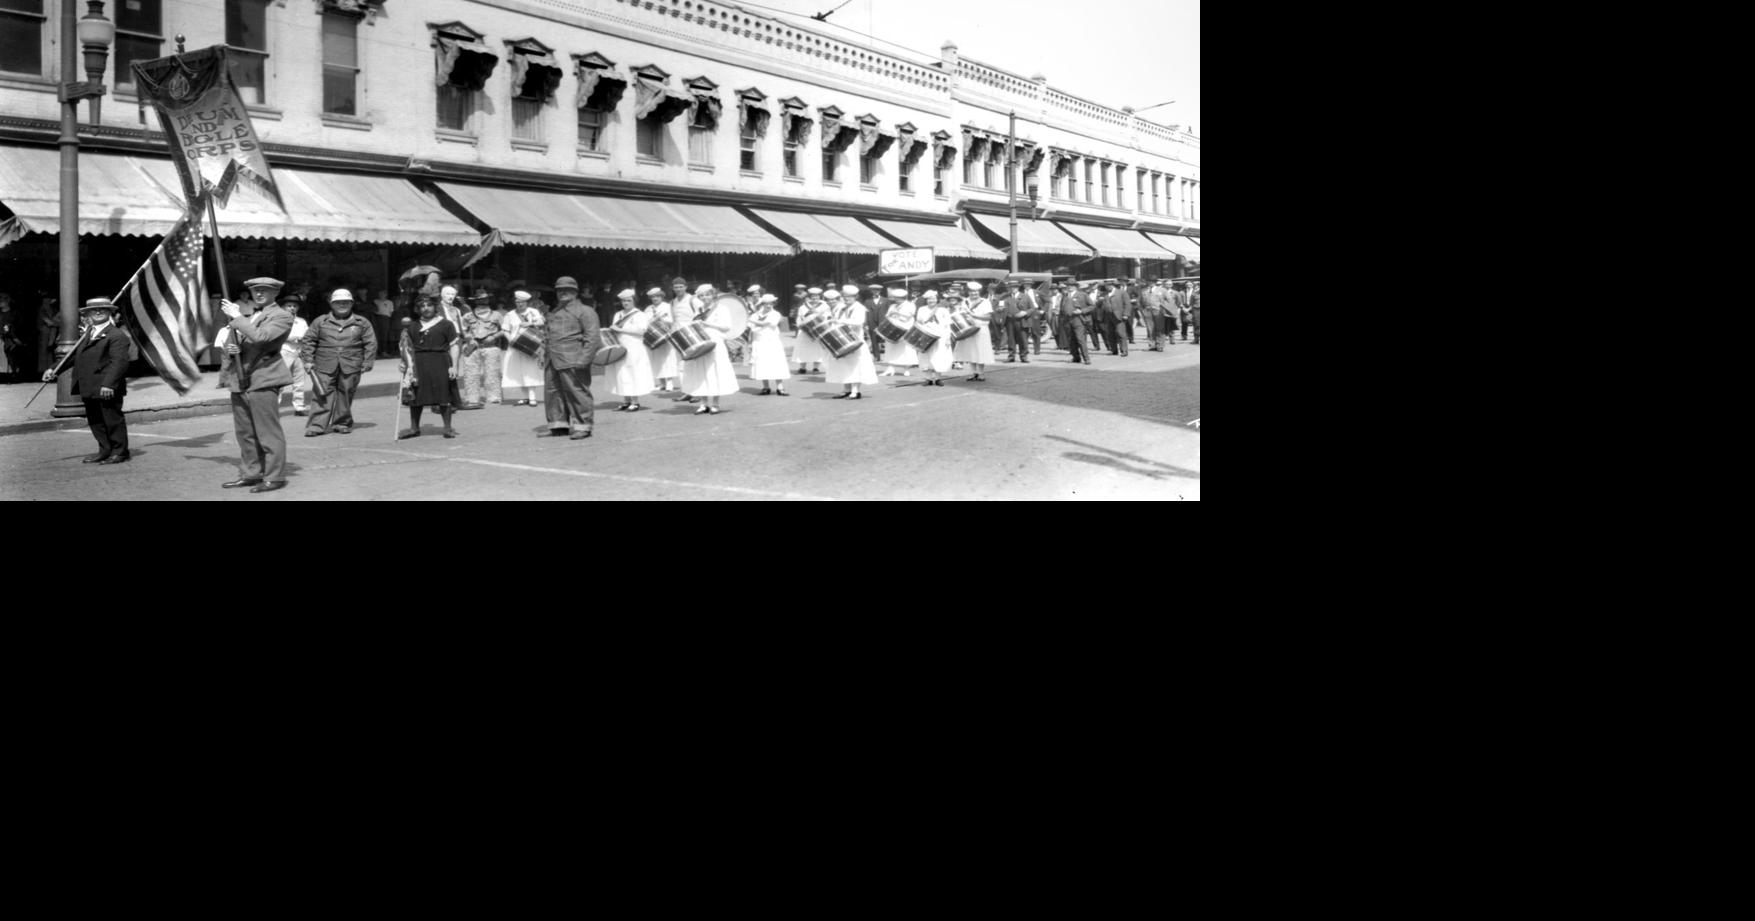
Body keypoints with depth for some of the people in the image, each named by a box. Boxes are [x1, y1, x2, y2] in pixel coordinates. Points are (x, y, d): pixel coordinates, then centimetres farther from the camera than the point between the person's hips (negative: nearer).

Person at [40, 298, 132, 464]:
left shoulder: (117, 336, -11)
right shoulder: (88, 334, 19)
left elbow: (119, 362, -19)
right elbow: (74, 355, 24)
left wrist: (109, 384, -28)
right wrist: (55, 370, 15)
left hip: (107, 389, -9)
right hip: (89, 388, 9)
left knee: (113, 419, -1)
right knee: (95, 422, 13)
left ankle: (120, 452, 8)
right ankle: (105, 451, 21)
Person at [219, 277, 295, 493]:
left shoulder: (282, 317, -5)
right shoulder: (245, 314, 19)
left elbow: (260, 336, -21)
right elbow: (229, 341, 23)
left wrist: (237, 317, -14)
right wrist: (231, 348, 0)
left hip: (262, 380, -8)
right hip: (239, 379, 8)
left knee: (268, 432, -6)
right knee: (245, 432, 12)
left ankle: (274, 477, -2)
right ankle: (250, 474, 20)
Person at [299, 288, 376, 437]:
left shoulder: (362, 323, 9)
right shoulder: (321, 322, 9)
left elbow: (371, 343, 8)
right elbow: (309, 341, 10)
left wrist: (367, 362, 0)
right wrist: (308, 360, 1)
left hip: (350, 367, 0)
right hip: (325, 366, 0)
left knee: (345, 395, 4)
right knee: (324, 396, -6)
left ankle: (342, 423, 17)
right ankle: (318, 425, -5)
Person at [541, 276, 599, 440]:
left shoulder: (585, 311, 0)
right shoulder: (553, 313, 23)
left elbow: (591, 337, -9)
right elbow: (546, 335, 27)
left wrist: (584, 358, -17)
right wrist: (543, 355, 16)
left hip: (572, 362, -7)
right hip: (552, 361, 7)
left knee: (577, 392, -6)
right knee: (554, 392, 7)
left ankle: (582, 426, -1)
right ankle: (559, 424, 16)